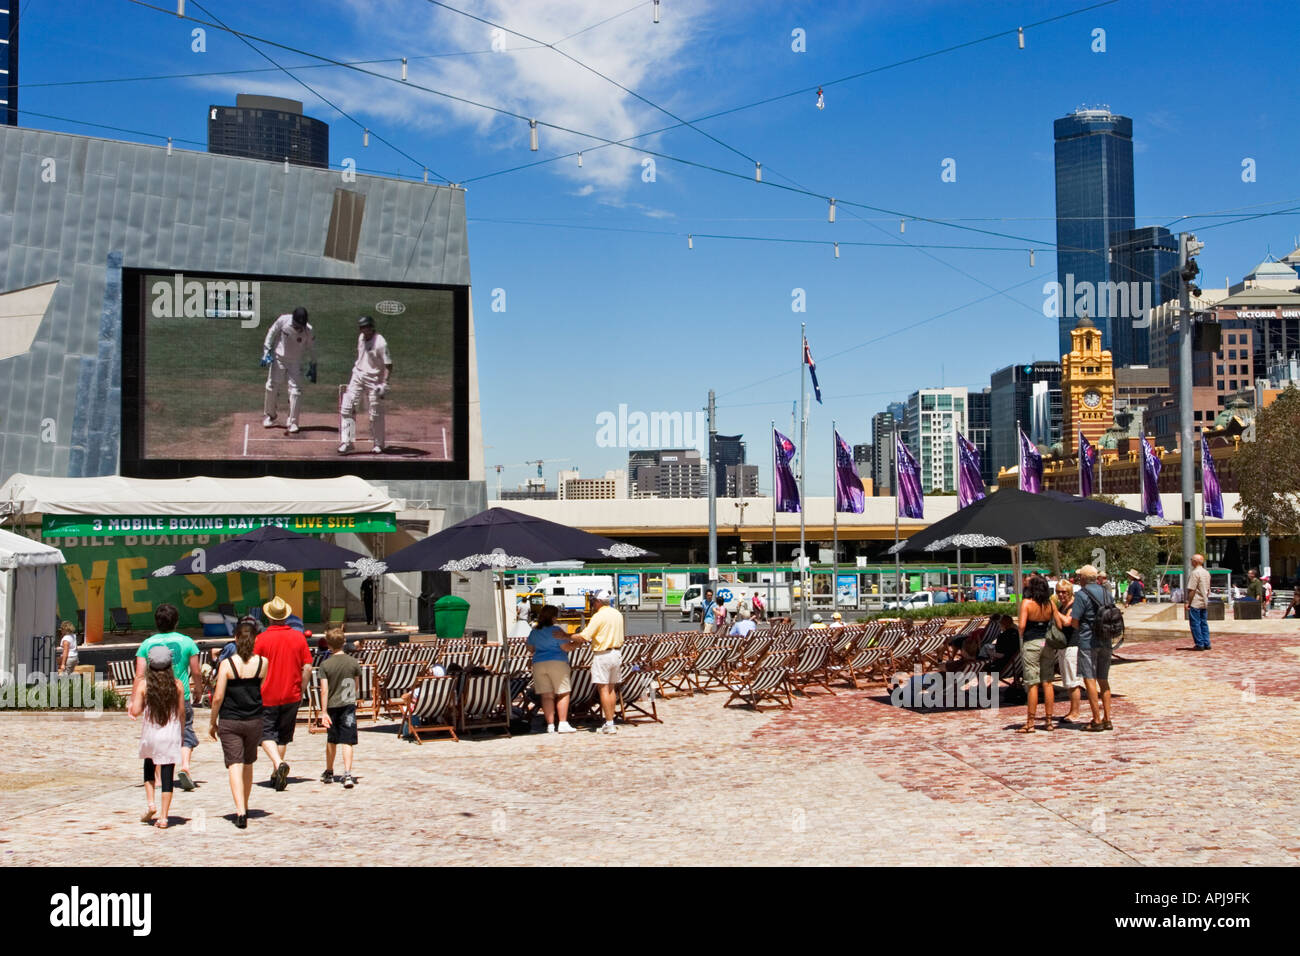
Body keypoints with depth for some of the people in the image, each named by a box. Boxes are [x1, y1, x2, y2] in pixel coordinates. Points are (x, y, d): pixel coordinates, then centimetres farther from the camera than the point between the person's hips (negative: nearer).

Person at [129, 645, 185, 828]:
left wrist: (131, 704, 13)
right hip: (171, 735, 0)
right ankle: (163, 817, 2)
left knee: (149, 766, 25)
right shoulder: (177, 685, -3)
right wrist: (181, 733, 14)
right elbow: (181, 712, 2)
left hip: (150, 734, 0)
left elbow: (135, 711, -9)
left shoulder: (143, 684, -6)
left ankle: (151, 804, 11)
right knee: (167, 775, 2)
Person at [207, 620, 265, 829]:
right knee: (248, 764, 19)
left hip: (229, 721, -3)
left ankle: (241, 811, -18)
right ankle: (244, 807, 33)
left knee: (235, 765, -4)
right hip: (254, 720, 3)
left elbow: (218, 697, -9)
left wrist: (212, 722, 3)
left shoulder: (227, 664, -10)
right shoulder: (262, 663, -4)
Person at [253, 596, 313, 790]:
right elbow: (307, 667, -1)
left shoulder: (262, 638, -9)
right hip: (291, 696, 3)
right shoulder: (299, 636, -1)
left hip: (267, 696, -3)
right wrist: (301, 691, 8)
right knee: (284, 735, 15)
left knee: (266, 733, 4)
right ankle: (277, 774, 21)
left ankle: (279, 764, -19)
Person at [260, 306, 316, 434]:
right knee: (272, 387, 6)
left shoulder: (309, 331, -19)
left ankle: (292, 422, 0)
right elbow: (271, 333, -4)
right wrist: (266, 352, -7)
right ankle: (270, 415, 28)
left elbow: (311, 350, -3)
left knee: (295, 390, -9)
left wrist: (312, 367, 2)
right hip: (278, 358, 1)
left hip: (296, 362, -1)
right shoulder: (283, 321, -20)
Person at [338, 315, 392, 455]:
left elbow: (388, 365, -18)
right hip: (357, 375, 6)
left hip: (373, 380, -6)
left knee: (376, 414, 2)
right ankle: (346, 442, 0)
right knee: (346, 407, -3)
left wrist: (384, 384, -27)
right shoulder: (361, 338, 4)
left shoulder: (380, 343, -18)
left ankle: (378, 444, 17)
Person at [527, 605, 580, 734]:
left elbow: (530, 648, 20)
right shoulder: (556, 630, -8)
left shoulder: (534, 631, 10)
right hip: (557, 663, -5)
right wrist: (577, 642, 4)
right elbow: (566, 647, -11)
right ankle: (563, 723, -6)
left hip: (538, 664, 5)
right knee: (563, 693, 1)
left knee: (546, 696, 4)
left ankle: (550, 725, 0)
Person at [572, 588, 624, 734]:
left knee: (603, 689, -4)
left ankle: (609, 724, -7)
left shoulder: (599, 616, -13)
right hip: (617, 653, 8)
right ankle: (611, 721, 18)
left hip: (602, 654, -8)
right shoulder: (618, 614, 10)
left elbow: (584, 636, -17)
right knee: (611, 689, 14)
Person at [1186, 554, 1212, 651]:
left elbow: (1192, 590, -18)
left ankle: (1199, 644, -3)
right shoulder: (1207, 573, 12)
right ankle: (1206, 644, 12)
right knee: (1204, 623, 12)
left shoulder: (1195, 573, -15)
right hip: (1204, 603, 9)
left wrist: (1189, 603, -14)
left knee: (1195, 623, -3)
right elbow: (1208, 589, 19)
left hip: (1195, 603, -9)